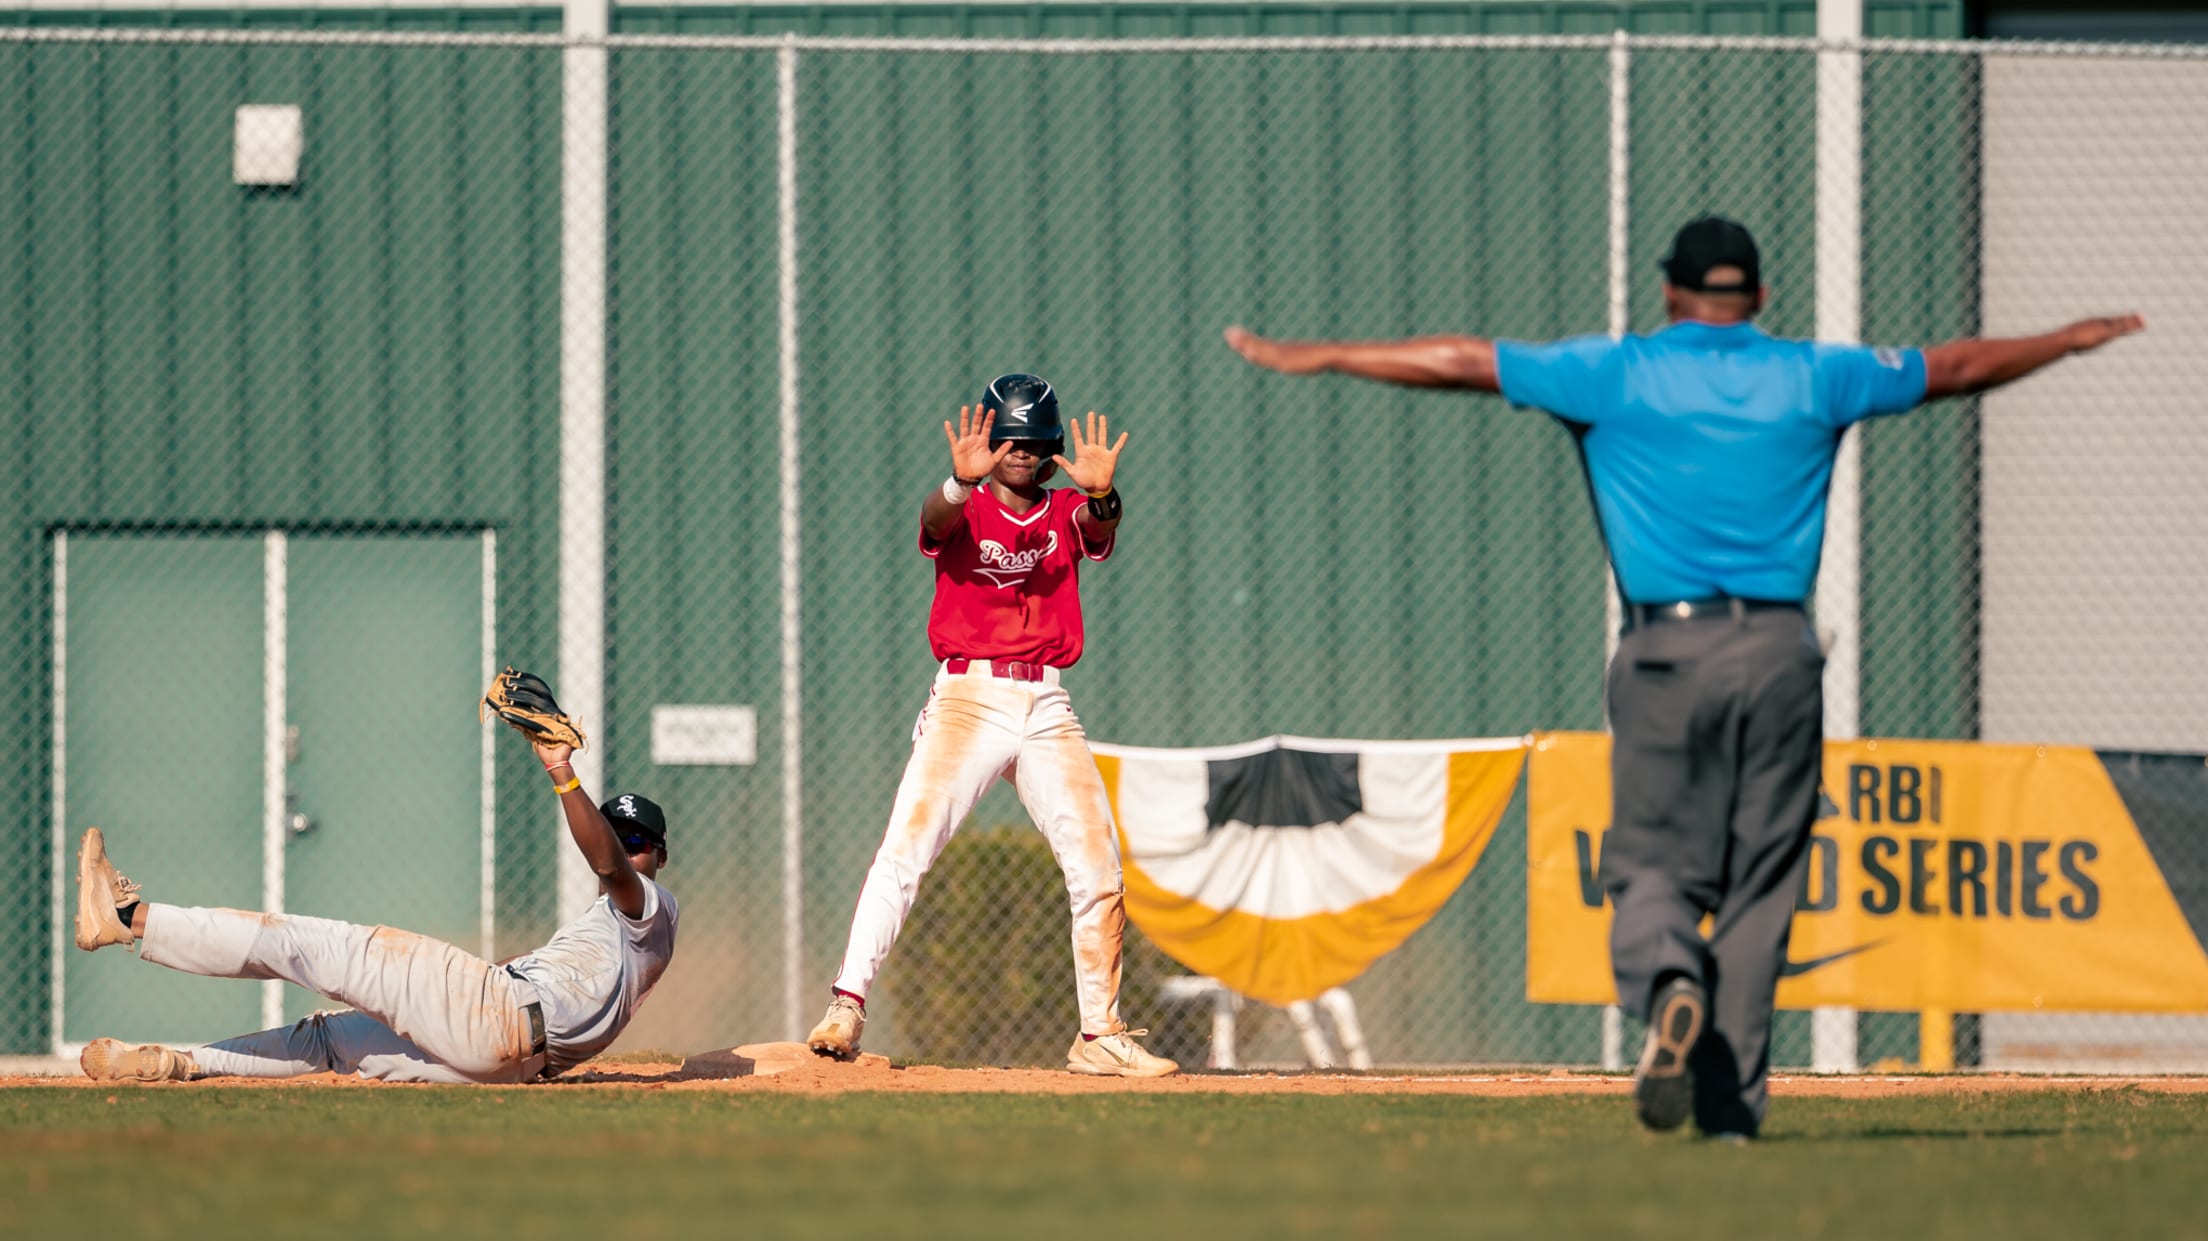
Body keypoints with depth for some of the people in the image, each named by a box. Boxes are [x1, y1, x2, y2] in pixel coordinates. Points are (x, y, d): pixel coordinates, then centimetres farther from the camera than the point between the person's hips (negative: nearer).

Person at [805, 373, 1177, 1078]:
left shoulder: (1066, 513, 10)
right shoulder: (965, 511, 3)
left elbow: (1100, 532, -12)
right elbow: (937, 519, -22)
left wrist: (1100, 494, -37)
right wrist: (963, 481, -45)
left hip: (1047, 710, 4)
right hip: (968, 697, -3)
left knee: (1098, 867, 2)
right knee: (906, 847, -17)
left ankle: (1100, 1035, 13)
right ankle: (847, 1008, -18)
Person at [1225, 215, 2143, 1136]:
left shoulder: (1615, 376, 3)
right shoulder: (1814, 379, 9)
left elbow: (1456, 361, 3)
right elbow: (1957, 368, 21)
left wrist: (1309, 358, 10)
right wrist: (2072, 340, 37)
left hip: (1666, 651, -1)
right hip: (1779, 653, 1)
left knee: (1653, 866, 3)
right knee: (1758, 884, 7)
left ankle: (1671, 984, -29)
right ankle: (1732, 1101, 2)